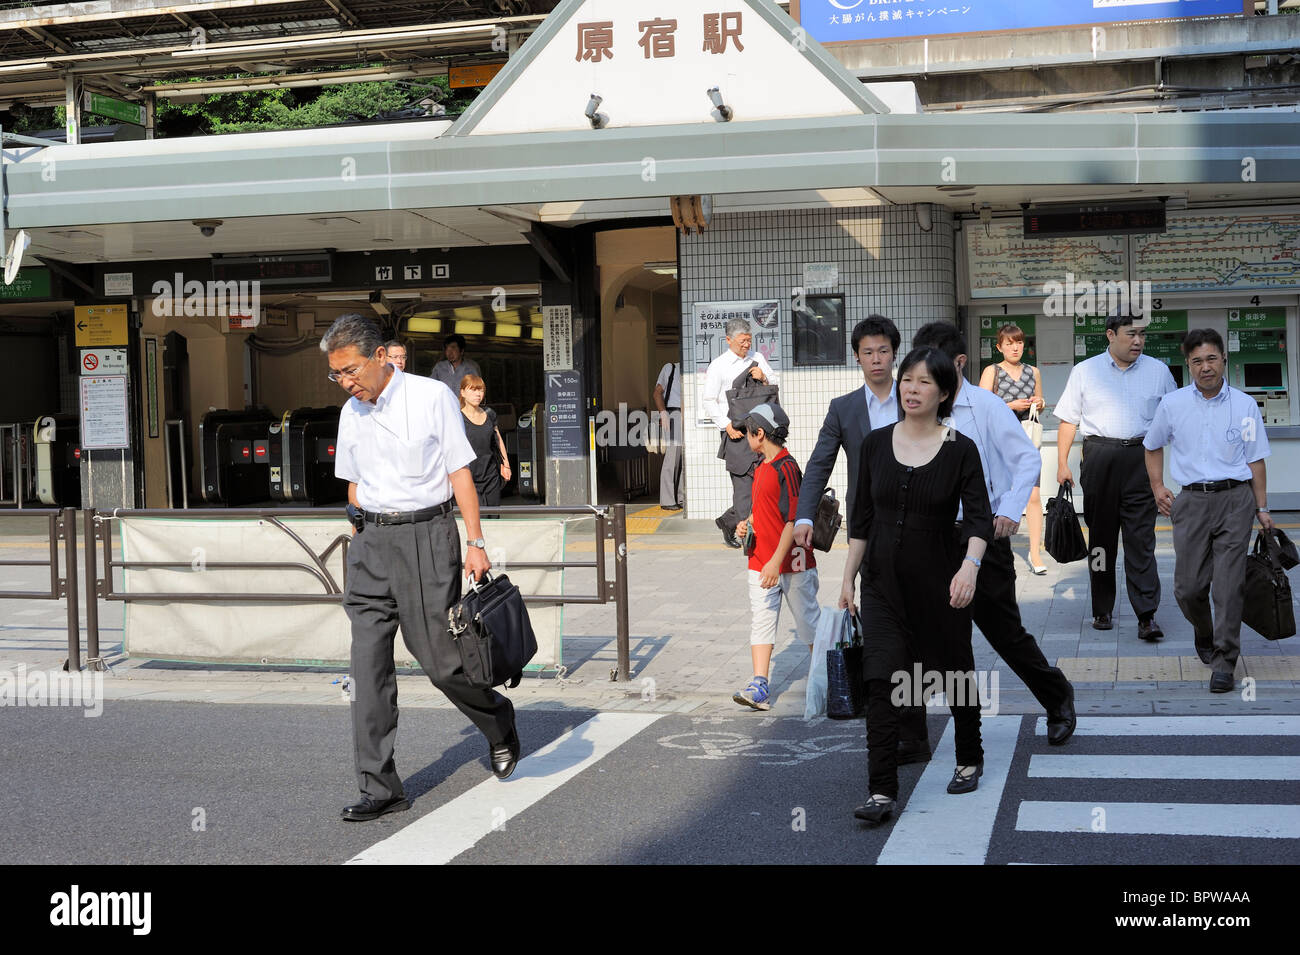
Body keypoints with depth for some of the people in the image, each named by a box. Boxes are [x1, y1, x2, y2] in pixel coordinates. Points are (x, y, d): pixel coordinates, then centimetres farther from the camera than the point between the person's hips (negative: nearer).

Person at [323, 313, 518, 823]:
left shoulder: (432, 397, -4)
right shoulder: (351, 414, 11)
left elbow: (460, 472, -4)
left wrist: (476, 542, -7)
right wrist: (364, 536, 14)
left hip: (425, 535, -5)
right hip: (370, 542, 5)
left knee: (439, 658, -1)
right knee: (369, 662, -2)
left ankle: (499, 722, 29)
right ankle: (380, 787, 2)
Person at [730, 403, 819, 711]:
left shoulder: (786, 468, -16)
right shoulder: (761, 468, 13)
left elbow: (793, 520, -20)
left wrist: (776, 562, -24)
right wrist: (747, 522, 8)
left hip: (792, 563, -8)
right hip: (761, 563, 8)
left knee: (808, 622, 7)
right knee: (761, 621, -2)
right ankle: (760, 687, -7)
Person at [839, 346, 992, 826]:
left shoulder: (960, 450, -8)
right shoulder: (876, 444, 2)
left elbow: (979, 517, -15)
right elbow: (862, 519, 8)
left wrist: (970, 565, -33)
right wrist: (848, 577, 6)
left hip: (940, 583, -2)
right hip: (883, 583, 2)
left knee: (956, 672, 14)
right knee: (881, 682, -9)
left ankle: (970, 760, 38)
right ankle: (882, 792, -8)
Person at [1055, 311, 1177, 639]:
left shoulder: (1158, 371, 10)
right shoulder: (1084, 371, 7)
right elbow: (1068, 420, 8)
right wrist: (1062, 463, 2)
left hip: (1142, 458, 0)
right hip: (1099, 456, 1)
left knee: (1141, 539, -7)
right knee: (1100, 536, 6)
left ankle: (1147, 617, -10)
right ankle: (1102, 610, 16)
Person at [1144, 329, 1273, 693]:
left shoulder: (1244, 404, 5)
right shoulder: (1173, 404, 6)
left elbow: (1255, 459, 8)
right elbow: (1153, 446, 22)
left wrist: (1262, 508, 6)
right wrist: (1157, 487, 12)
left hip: (1235, 500, -1)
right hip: (1191, 500, 1)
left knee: (1229, 585, -5)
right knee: (1188, 587, 1)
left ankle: (1224, 662, 3)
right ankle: (1204, 635, 33)